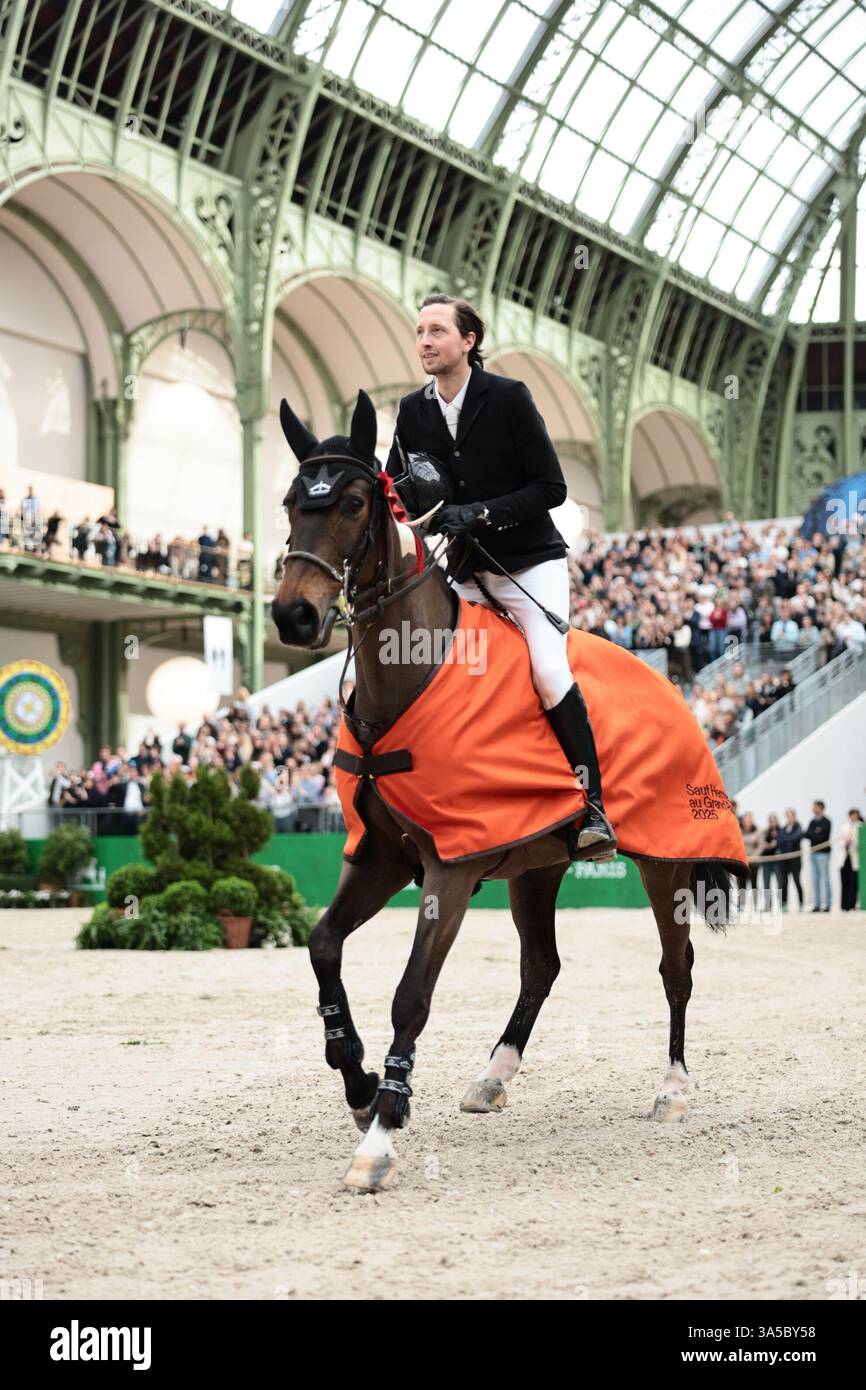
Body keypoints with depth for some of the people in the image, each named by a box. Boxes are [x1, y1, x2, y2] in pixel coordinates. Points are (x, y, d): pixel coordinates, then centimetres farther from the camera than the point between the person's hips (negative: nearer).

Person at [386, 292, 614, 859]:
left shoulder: (509, 397, -10)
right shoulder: (413, 412, 4)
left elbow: (551, 487, -12)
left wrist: (481, 512, -22)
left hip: (532, 564, -6)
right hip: (466, 573, 6)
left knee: (549, 672, -23)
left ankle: (594, 808, -17)